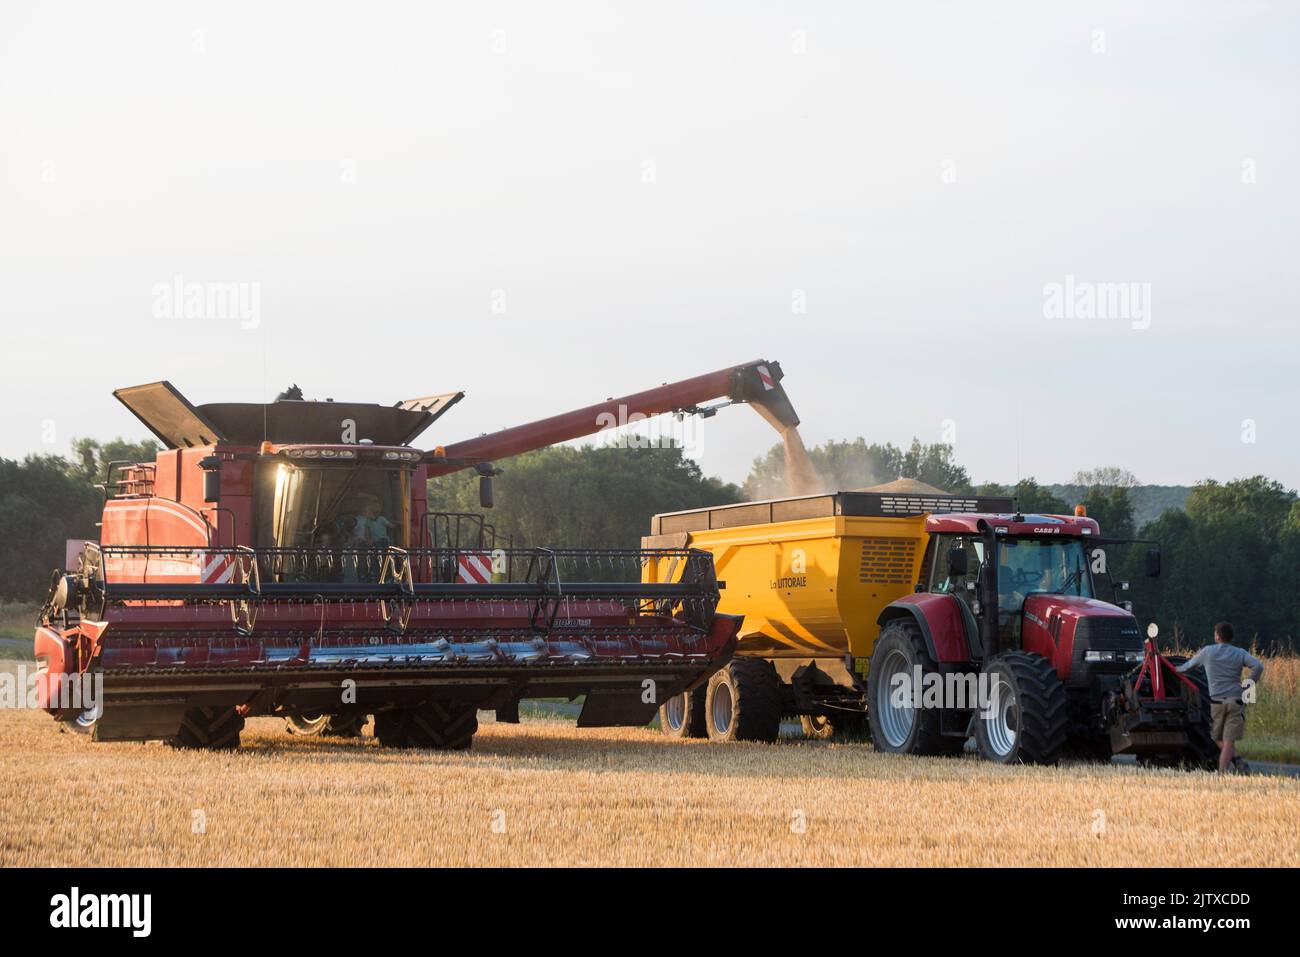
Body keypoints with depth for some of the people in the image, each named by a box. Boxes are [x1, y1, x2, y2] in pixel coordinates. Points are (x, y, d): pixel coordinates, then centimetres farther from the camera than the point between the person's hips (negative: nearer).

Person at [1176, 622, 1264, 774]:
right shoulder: (1240, 653, 4)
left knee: (1218, 738, 14)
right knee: (1228, 741, -1)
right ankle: (1221, 773, -10)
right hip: (1236, 701, 1)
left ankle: (1236, 760, -8)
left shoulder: (1208, 652, 4)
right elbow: (1258, 666, -11)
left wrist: (1177, 669, 39)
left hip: (1217, 701, -1)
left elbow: (1189, 665, 19)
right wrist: (1249, 684, 0)